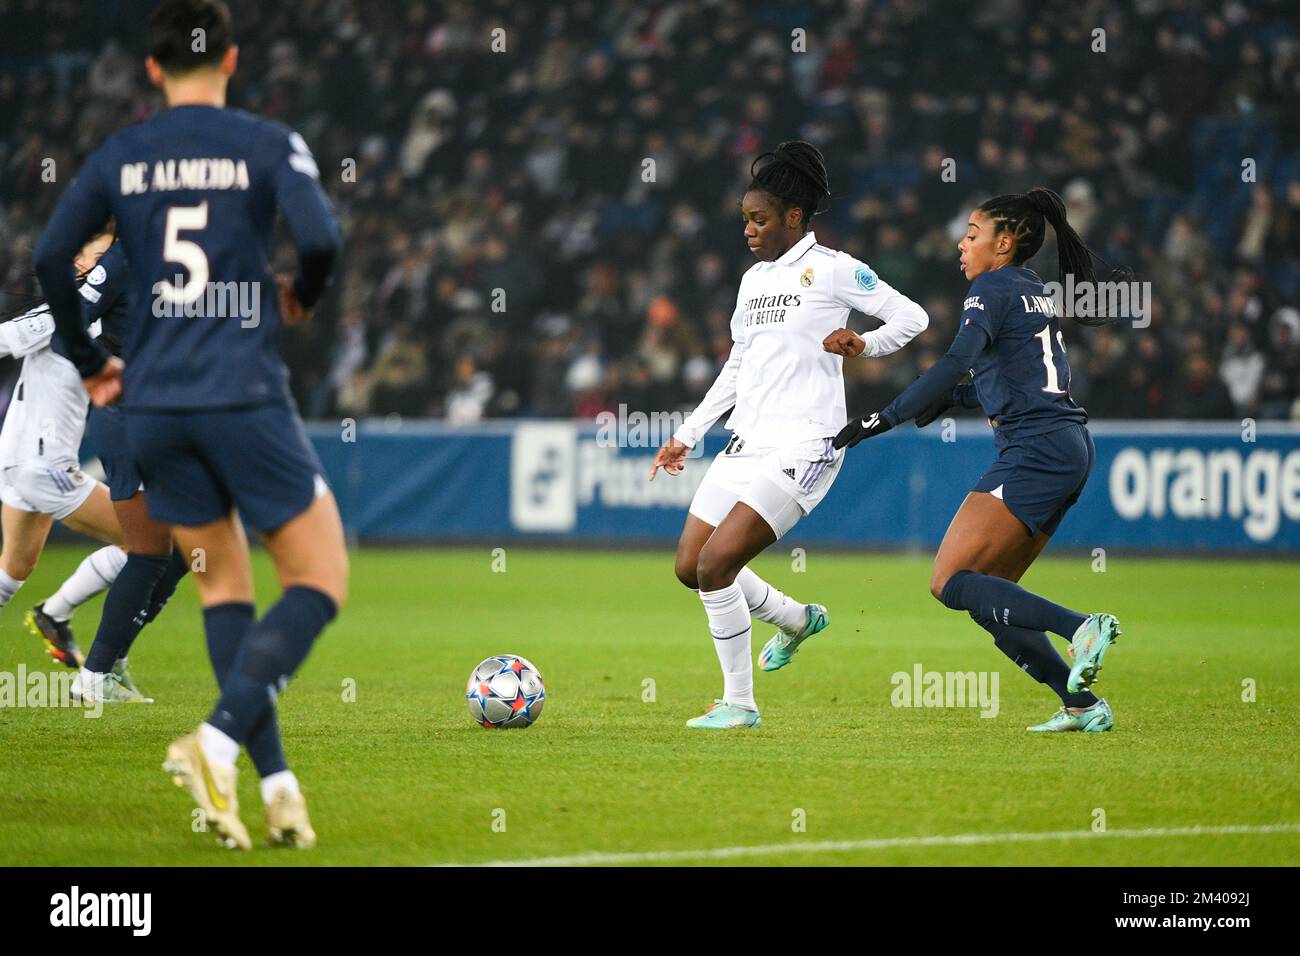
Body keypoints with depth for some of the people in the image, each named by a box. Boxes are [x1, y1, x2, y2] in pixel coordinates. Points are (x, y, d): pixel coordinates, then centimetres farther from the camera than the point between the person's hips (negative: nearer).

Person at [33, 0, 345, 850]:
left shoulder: (119, 157, 8)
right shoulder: (267, 145, -2)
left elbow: (49, 258, 2)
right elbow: (321, 238, -15)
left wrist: (87, 359, 16)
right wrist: (302, 294, 8)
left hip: (152, 404, 5)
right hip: (245, 396, -4)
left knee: (223, 582, 16)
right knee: (321, 580, 3)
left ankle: (273, 780, 8)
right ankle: (219, 740, -16)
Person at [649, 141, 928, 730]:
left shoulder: (831, 269, -6)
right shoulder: (754, 279, 16)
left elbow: (912, 317, -5)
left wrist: (863, 345, -23)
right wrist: (687, 435, 23)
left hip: (801, 448, -8)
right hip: (746, 441, 8)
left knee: (716, 561, -18)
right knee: (690, 567, 6)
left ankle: (739, 703, -5)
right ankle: (796, 619, 31)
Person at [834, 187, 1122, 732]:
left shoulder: (994, 287, -6)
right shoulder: (1035, 293, 21)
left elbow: (956, 362, -20)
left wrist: (885, 418, -22)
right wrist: (950, 399, 22)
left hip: (1036, 452, -9)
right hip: (1070, 448, 9)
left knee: (950, 581, -12)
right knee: (987, 596, 10)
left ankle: (1080, 628, -23)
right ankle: (1082, 704, 2)